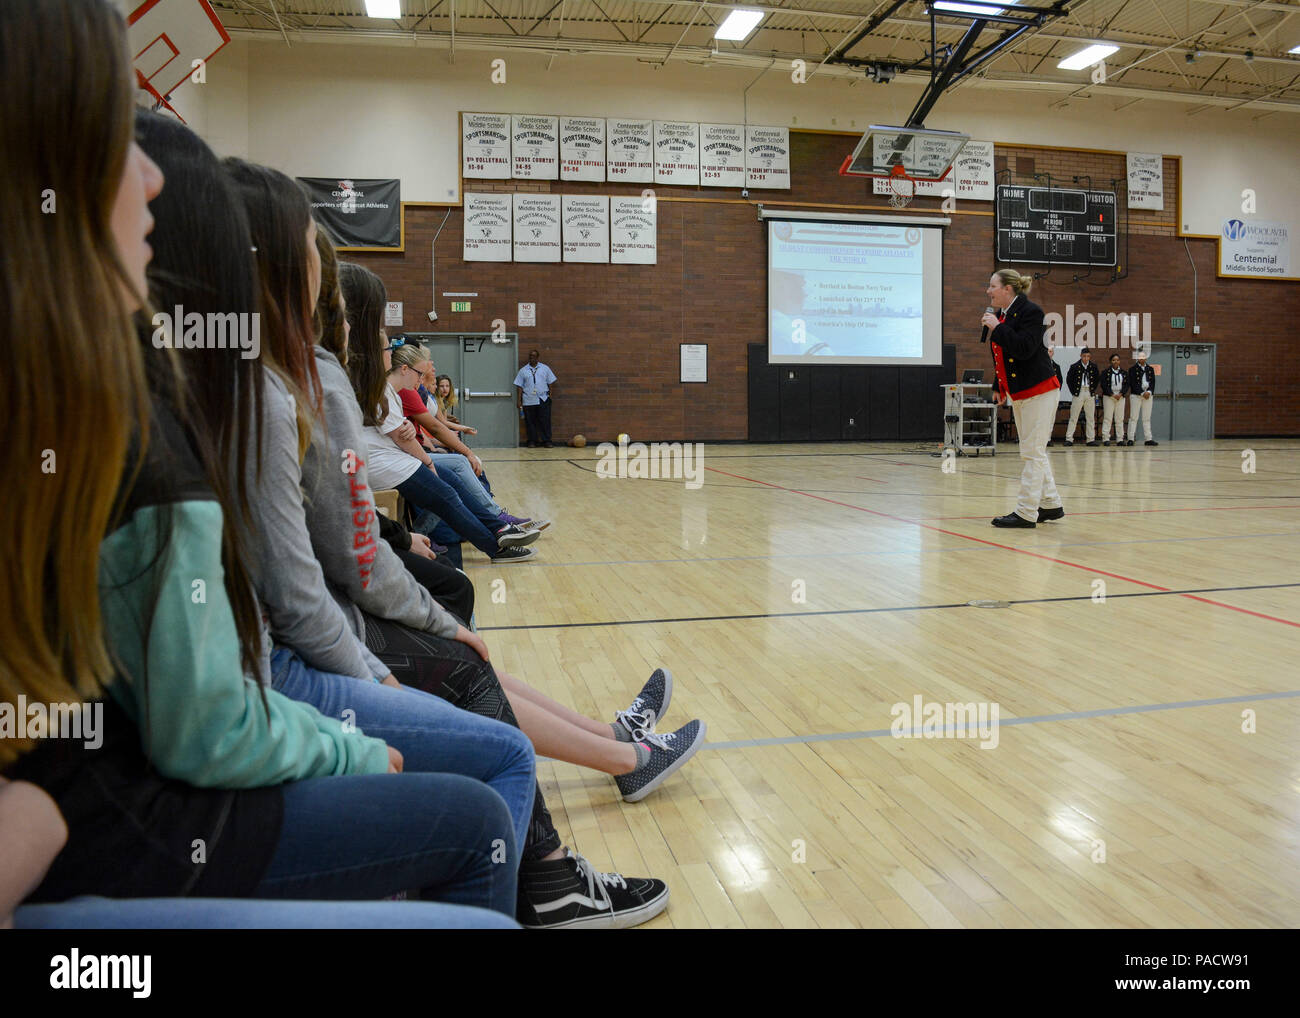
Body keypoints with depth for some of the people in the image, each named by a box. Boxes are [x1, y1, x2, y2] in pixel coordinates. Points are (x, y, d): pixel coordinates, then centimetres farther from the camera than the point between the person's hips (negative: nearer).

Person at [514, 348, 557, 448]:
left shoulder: (545, 368, 10)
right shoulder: (523, 370, 9)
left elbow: (551, 382, 12)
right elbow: (519, 386, 8)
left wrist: (550, 393, 0)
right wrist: (519, 400, 2)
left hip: (543, 399, 0)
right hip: (528, 401, 1)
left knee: (545, 421, -4)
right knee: (530, 421, 2)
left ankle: (547, 440, 1)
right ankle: (532, 441, 10)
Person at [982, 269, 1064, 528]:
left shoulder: (1030, 311, -13)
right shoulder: (1000, 314, 12)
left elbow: (1023, 348, -27)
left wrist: (997, 327, -21)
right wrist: (998, 387, 25)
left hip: (1039, 390, -9)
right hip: (1018, 394, 9)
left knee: (1033, 453, -7)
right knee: (1034, 452, 14)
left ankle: (1026, 513, -5)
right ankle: (1051, 505, 23)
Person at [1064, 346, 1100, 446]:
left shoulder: (1093, 367, 7)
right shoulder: (1074, 366, -2)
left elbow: (1096, 380, 18)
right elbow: (1069, 379, 2)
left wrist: (1093, 390, 8)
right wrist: (1073, 391, -2)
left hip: (1090, 394, 3)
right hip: (1078, 393, -3)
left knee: (1091, 417, 5)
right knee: (1073, 417, -3)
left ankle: (1091, 439, 9)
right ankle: (1069, 439, -2)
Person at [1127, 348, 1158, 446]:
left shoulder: (1150, 369, 13)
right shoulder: (1133, 369, 0)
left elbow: (1153, 382, 8)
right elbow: (1133, 383, -7)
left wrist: (1149, 392, -10)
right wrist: (1142, 393, -14)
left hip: (1148, 395, 4)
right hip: (1136, 395, -4)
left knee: (1147, 418, 6)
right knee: (1133, 418, -4)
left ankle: (1149, 439, 6)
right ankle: (1130, 439, -4)